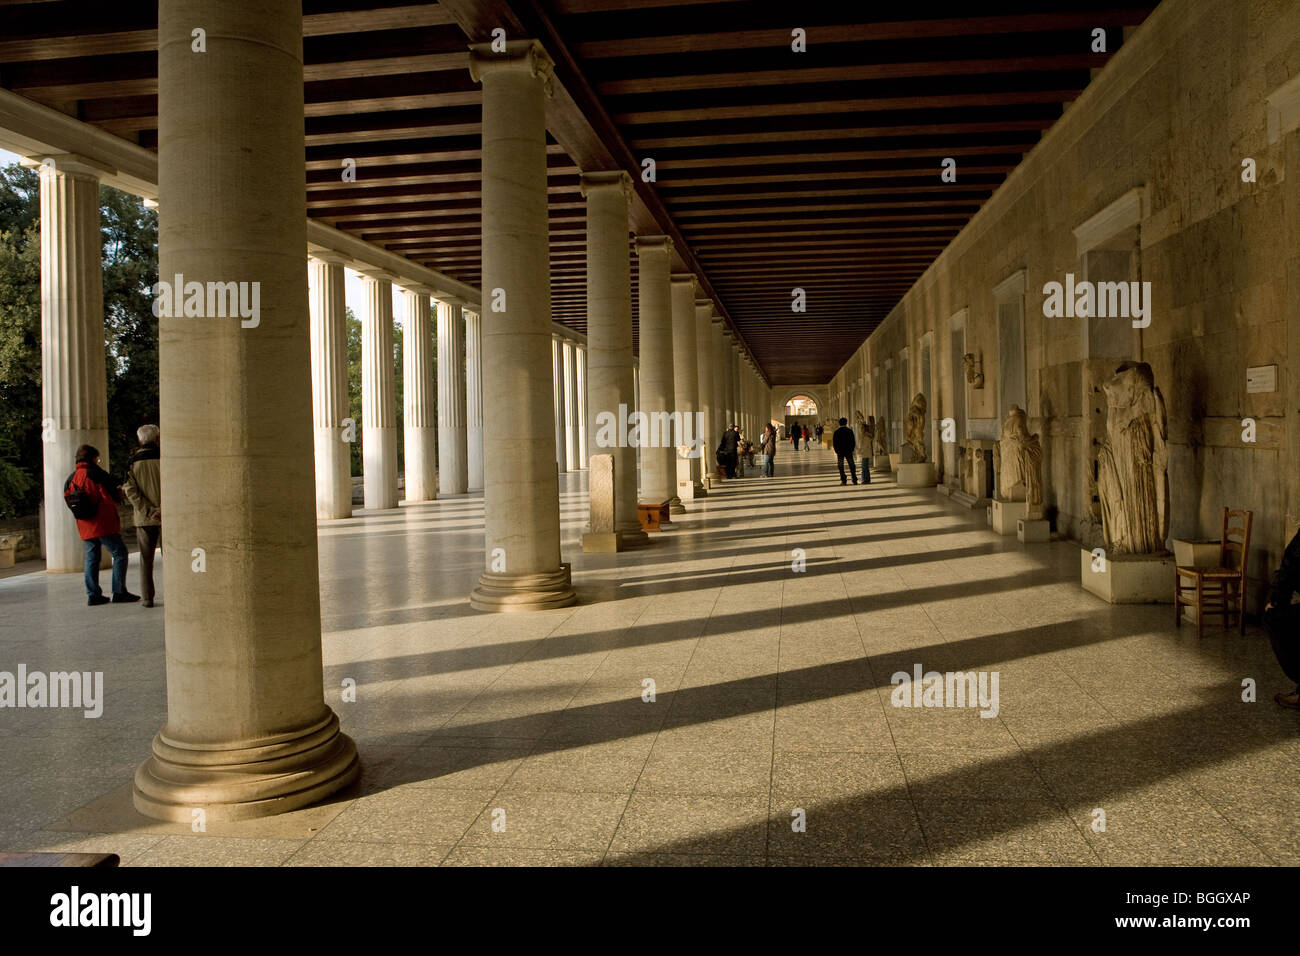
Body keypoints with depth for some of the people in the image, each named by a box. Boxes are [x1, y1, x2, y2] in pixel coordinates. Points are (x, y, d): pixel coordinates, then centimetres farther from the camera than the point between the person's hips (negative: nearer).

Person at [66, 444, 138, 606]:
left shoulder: (71, 479, 10)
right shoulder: (97, 474, -11)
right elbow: (115, 496, -8)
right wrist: (121, 492, 14)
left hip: (85, 526, 7)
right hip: (104, 525, -7)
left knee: (92, 558, 12)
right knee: (119, 553, -1)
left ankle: (93, 595, 10)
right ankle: (119, 592, -5)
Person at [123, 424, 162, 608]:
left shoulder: (133, 462, 2)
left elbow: (130, 490, -4)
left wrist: (148, 510, -8)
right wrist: (162, 509, -11)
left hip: (144, 518, 2)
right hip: (166, 517, -1)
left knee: (146, 559, 8)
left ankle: (148, 597, 8)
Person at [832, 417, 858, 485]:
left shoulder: (836, 431, -2)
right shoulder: (849, 430, -2)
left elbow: (833, 442, -1)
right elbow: (853, 441, 0)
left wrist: (836, 450, 8)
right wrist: (852, 449, 9)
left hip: (840, 452, -1)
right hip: (849, 451, 1)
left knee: (841, 467, 4)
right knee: (851, 466, 7)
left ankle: (843, 480, -2)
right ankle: (854, 480, 3)